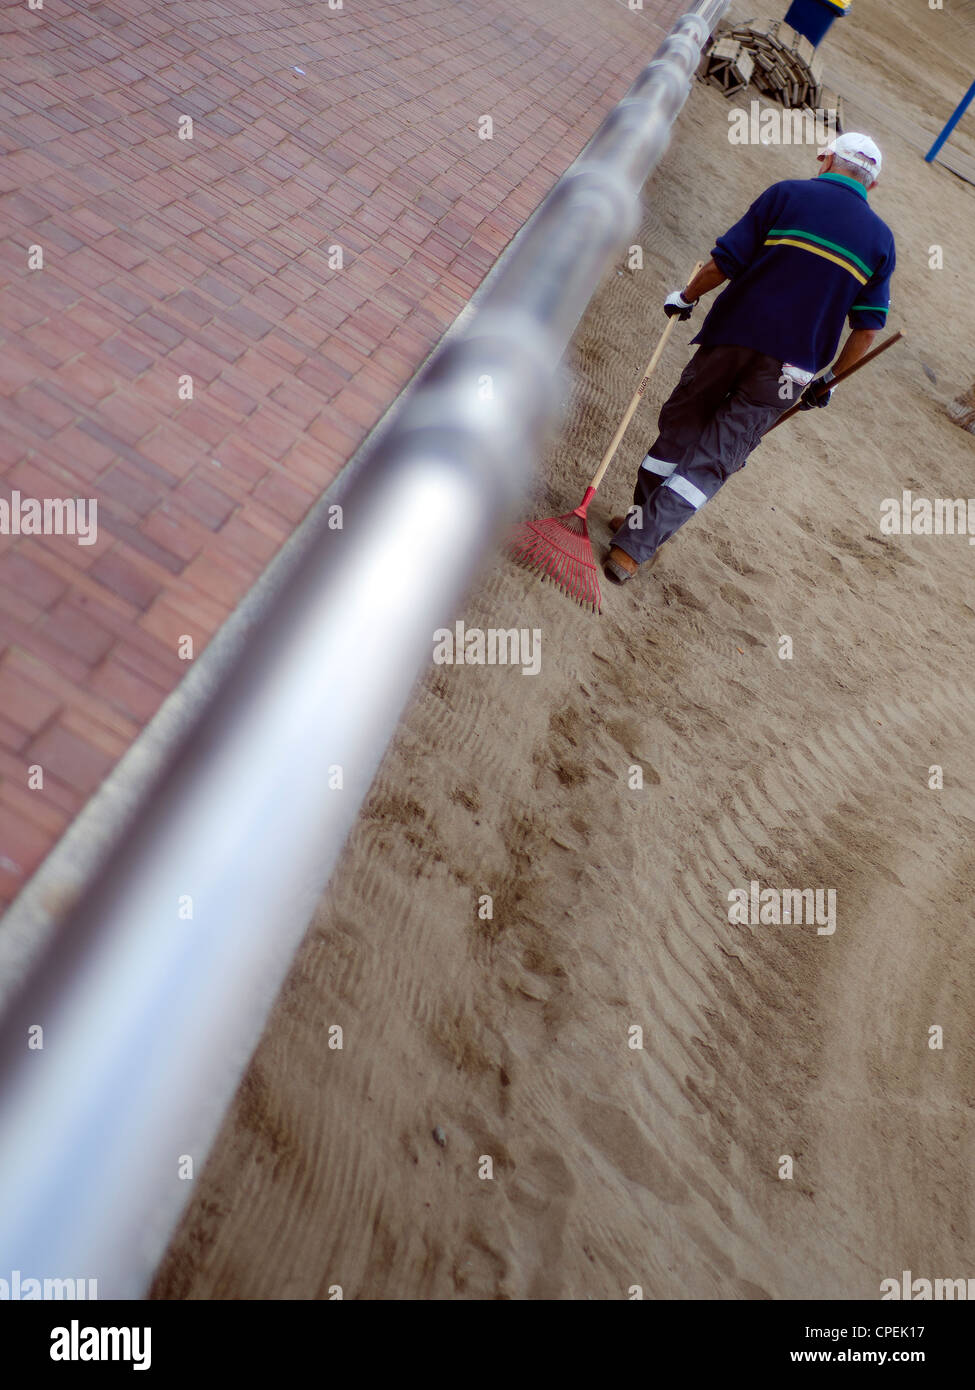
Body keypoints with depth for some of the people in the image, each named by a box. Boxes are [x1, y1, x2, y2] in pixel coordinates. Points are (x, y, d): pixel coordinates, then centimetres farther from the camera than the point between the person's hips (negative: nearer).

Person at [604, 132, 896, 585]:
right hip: (789, 369, 2)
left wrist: (687, 296, 14)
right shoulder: (881, 239, 12)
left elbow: (725, 262, -2)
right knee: (712, 462, 2)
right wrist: (829, 379, 19)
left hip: (730, 336, -1)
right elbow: (867, 327, 9)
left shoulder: (788, 194, 4)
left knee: (678, 430, 17)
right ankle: (634, 547, -5)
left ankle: (640, 519, 22)